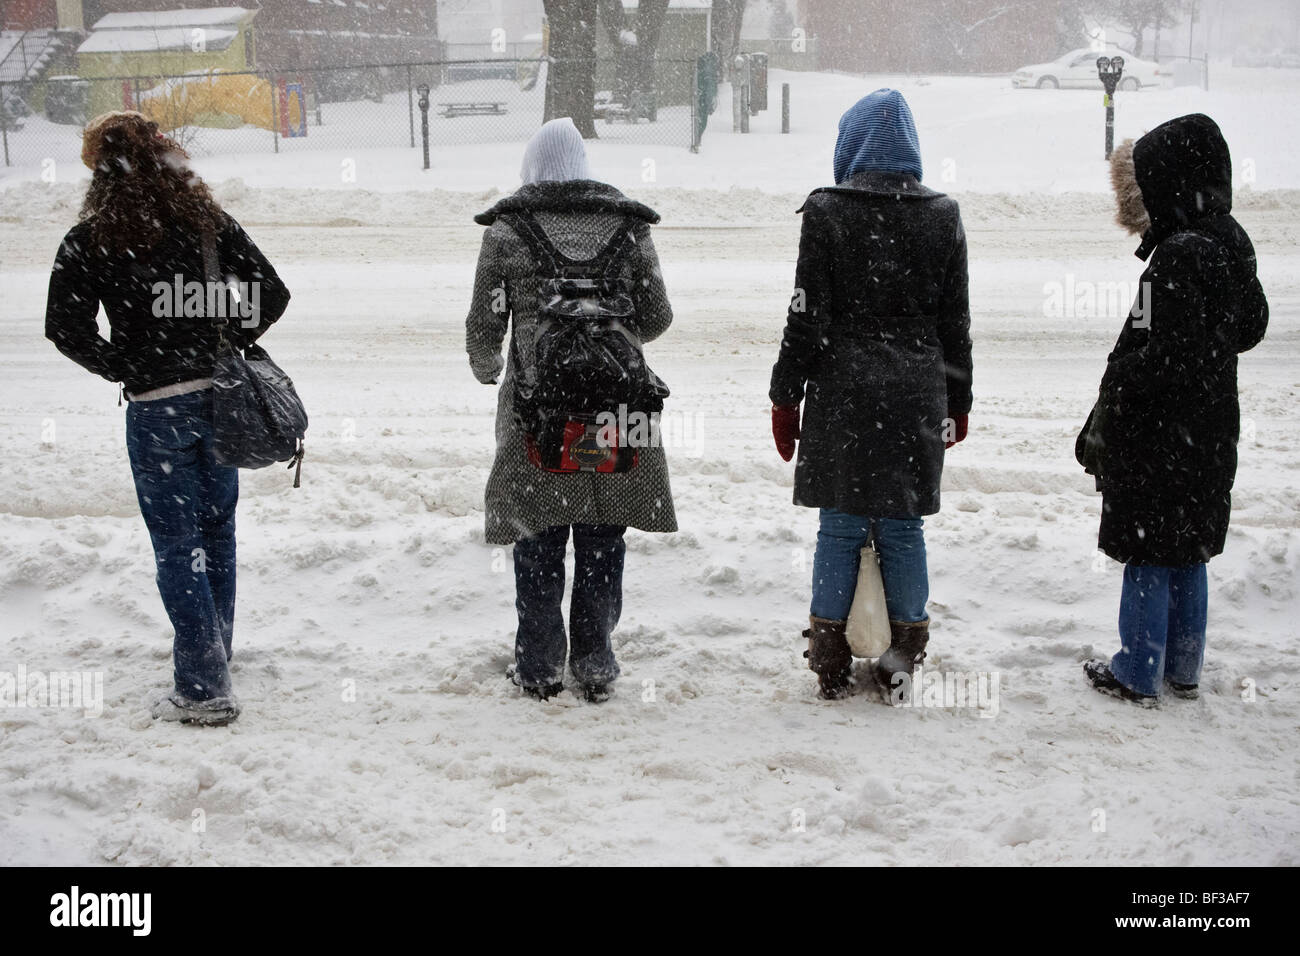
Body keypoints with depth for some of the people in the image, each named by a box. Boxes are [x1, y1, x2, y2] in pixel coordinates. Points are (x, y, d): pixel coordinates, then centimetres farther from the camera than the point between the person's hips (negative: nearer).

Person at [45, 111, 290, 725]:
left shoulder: (91, 240, -8)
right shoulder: (208, 221, 3)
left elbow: (65, 326, -14)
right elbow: (271, 294, 1)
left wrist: (118, 367, -1)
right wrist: (224, 347, 6)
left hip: (154, 406, -4)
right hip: (220, 398, 5)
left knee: (176, 543, 0)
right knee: (216, 530, 18)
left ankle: (203, 688, 0)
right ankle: (214, 653, 31)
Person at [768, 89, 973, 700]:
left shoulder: (827, 213, -6)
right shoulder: (942, 217, 5)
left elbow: (807, 318, -7)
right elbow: (956, 323, 9)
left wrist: (785, 398, 1)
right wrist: (956, 404, 17)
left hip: (843, 397, -2)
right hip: (919, 400, 2)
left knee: (841, 528, 6)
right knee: (904, 528, 9)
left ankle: (831, 665, 12)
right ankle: (902, 662, 15)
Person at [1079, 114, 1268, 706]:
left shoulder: (1180, 256, -22)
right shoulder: (1227, 245, 6)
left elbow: (1158, 362, -24)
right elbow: (1250, 325, 17)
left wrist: (1103, 423, -15)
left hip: (1160, 440, -9)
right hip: (1207, 437, 9)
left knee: (1148, 557, 2)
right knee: (1188, 554, 17)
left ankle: (1137, 674, 11)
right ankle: (1183, 668, 27)